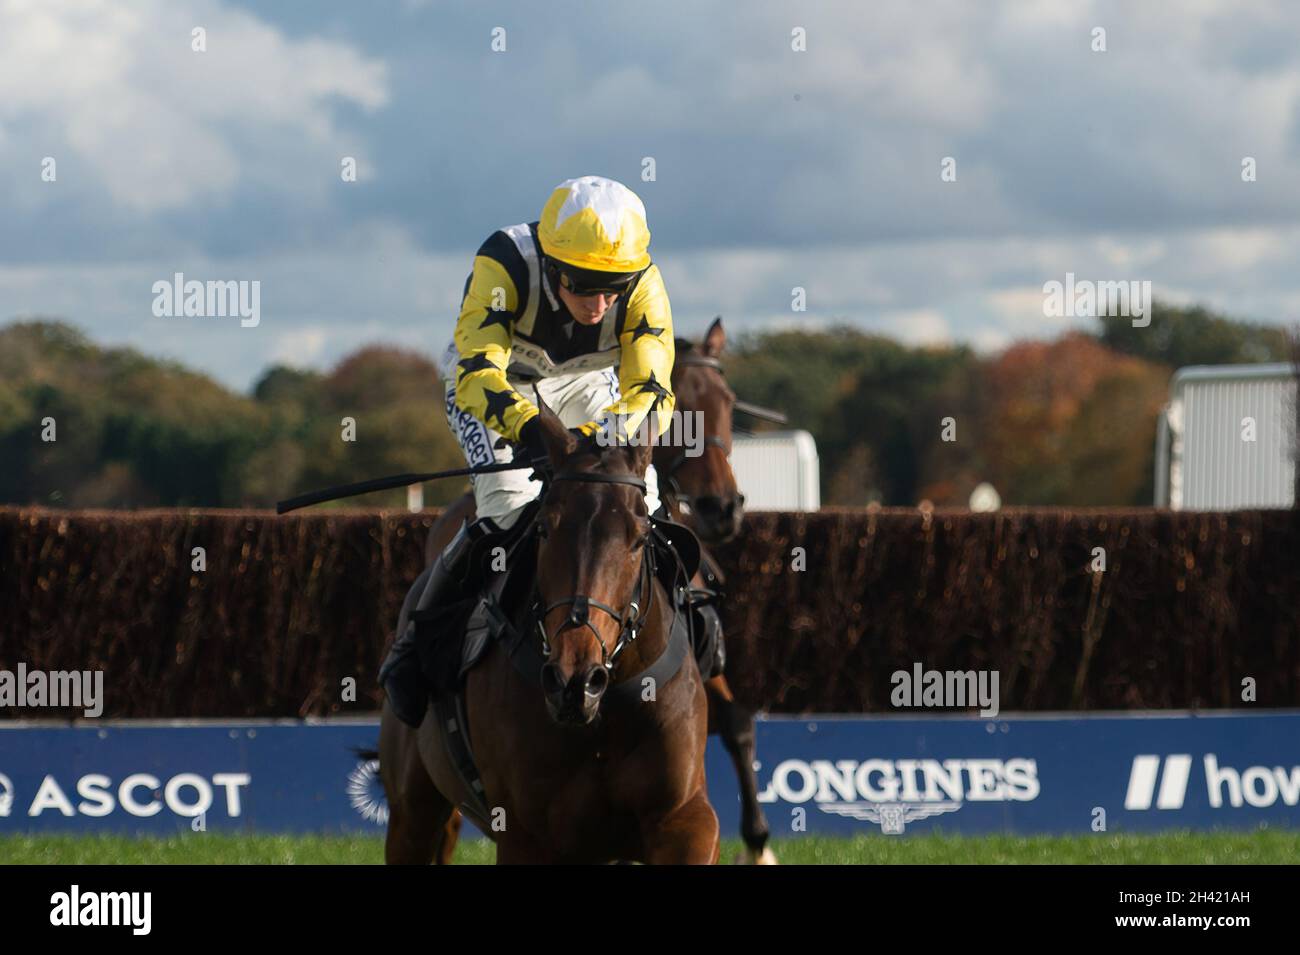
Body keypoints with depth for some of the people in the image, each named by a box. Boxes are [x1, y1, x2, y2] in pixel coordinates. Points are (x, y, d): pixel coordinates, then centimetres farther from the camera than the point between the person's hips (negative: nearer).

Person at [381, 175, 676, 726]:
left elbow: (650, 392, -35)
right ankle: (416, 643, -9)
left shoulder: (643, 288, -31)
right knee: (510, 508, -24)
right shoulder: (504, 266, -39)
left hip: (583, 387, 3)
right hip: (491, 385, -3)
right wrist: (527, 428, -65)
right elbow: (476, 373, -46)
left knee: (637, 507, -11)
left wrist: (601, 436, -57)